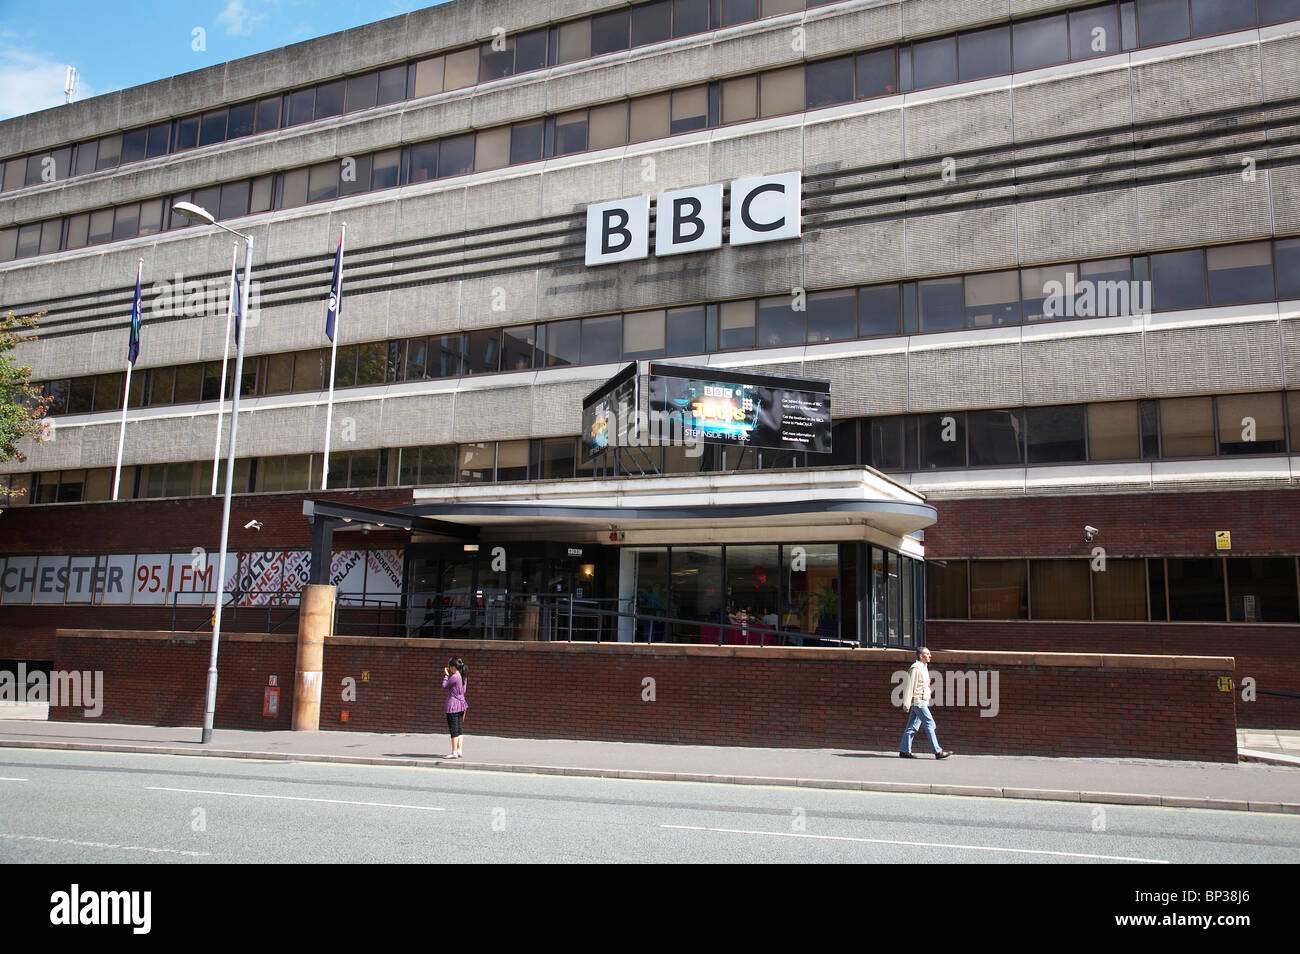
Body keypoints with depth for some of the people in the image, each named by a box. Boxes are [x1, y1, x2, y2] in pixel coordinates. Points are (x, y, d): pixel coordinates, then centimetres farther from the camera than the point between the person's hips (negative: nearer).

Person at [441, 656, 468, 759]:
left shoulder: (454, 677, -17)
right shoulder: (462, 676, 9)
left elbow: (444, 686, -7)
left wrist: (446, 675, 6)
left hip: (453, 705, -9)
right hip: (460, 705, 9)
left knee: (453, 730, -4)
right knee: (458, 729, 12)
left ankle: (454, 752, -2)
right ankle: (459, 751, 14)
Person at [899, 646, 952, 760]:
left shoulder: (924, 668, 18)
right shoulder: (915, 668, -13)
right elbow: (909, 686, -15)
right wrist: (906, 703, -17)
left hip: (922, 702, 9)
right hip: (918, 701, -9)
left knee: (912, 727, 8)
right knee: (930, 724, -8)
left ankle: (904, 751, 9)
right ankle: (937, 751, -6)